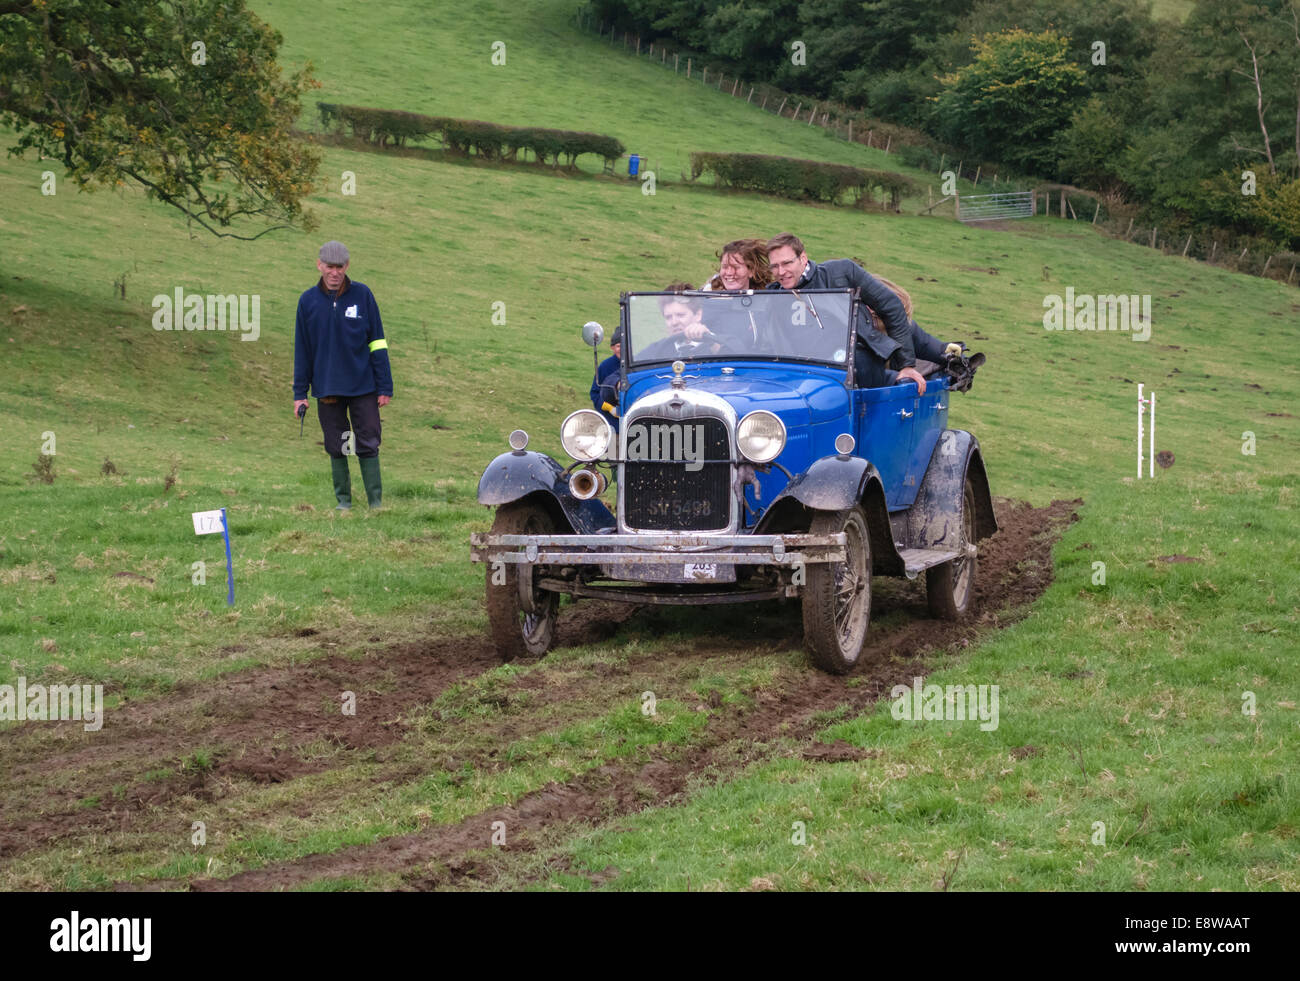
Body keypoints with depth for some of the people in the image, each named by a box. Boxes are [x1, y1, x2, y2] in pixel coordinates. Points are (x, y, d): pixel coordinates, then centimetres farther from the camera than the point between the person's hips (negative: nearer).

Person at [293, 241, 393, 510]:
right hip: (327, 388, 1)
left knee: (368, 445, -1)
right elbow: (302, 350, 7)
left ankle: (376, 500, 5)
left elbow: (377, 343, 1)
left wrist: (384, 387, -2)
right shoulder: (308, 301, 2)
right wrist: (300, 394, 4)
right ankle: (343, 499, 15)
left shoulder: (362, 295, -1)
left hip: (363, 387, -1)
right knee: (336, 447, 5)